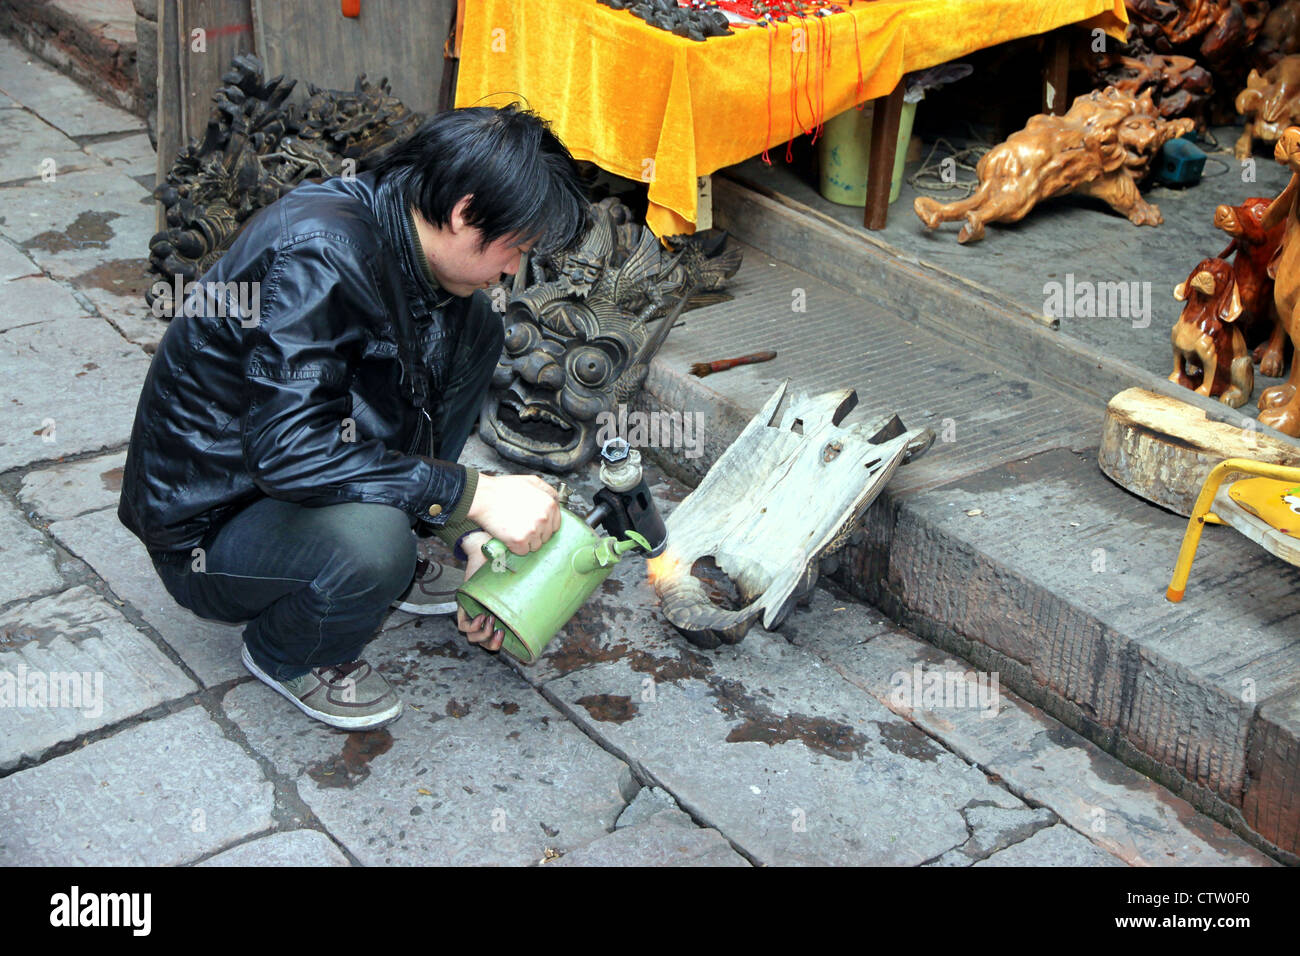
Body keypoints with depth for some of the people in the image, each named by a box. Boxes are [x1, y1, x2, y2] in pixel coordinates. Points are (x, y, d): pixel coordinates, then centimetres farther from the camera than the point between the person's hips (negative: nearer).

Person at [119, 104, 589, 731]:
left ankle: (390, 566, 9)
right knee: (368, 537, -39)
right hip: (207, 530, -8)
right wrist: (475, 495, -33)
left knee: (471, 330, 1)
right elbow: (287, 452, -38)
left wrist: (469, 537, -1)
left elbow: (423, 422, 10)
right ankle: (285, 655, -3)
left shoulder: (410, 239, -1)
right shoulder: (319, 255, -30)